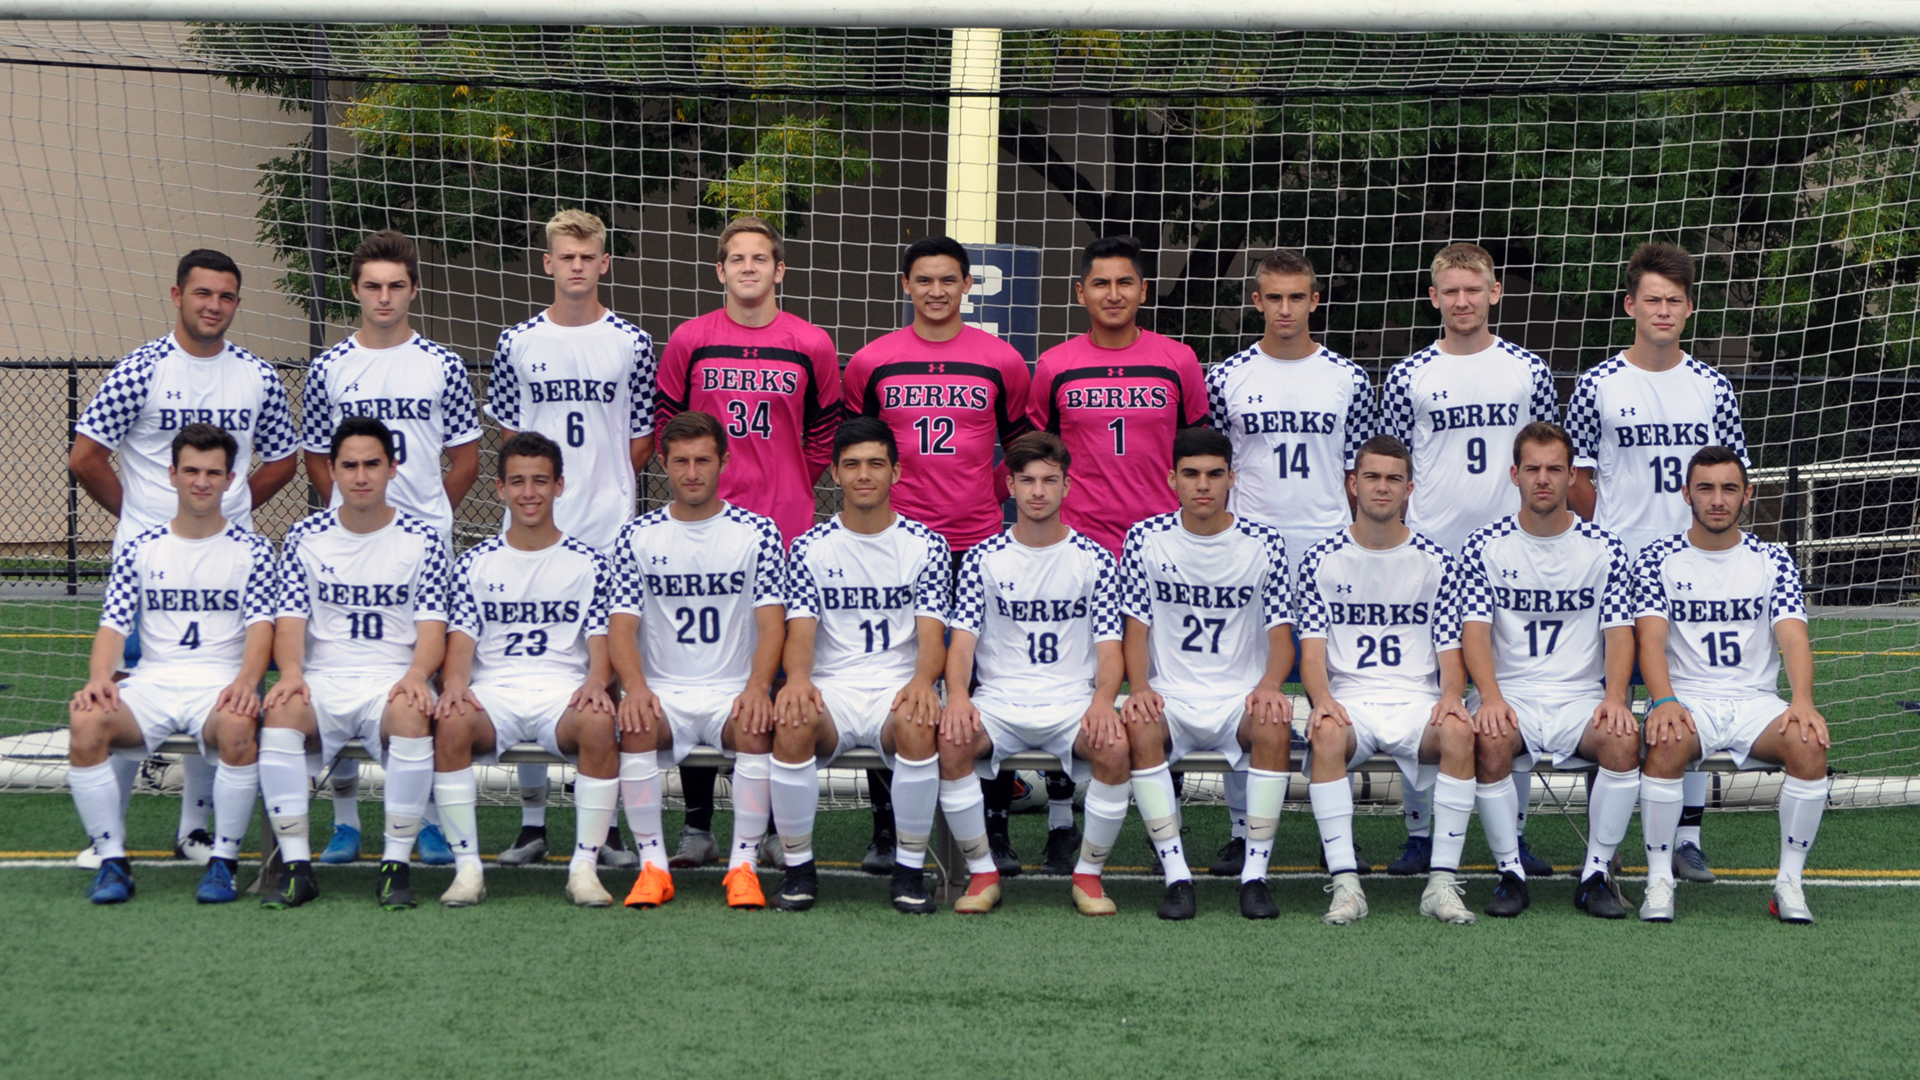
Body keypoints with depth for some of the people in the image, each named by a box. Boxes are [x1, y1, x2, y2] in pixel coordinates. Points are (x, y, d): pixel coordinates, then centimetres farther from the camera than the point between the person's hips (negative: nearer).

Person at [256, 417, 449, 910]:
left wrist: (417, 674, -21)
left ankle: (397, 864, -25)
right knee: (280, 711, -32)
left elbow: (432, 625, 0)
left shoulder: (423, 538, 7)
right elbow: (290, 619, 3)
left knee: (413, 713, -36)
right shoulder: (305, 537, 10)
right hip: (322, 681, 1)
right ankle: (296, 865, -25)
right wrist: (291, 673, -18)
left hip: (395, 679, -1)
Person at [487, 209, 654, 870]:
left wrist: (603, 490, 3)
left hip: (610, 531, -1)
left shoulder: (631, 344, 5)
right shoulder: (519, 343, 7)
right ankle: (532, 821, 8)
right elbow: (509, 437, 12)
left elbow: (641, 439, 8)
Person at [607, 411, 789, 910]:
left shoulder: (757, 532, 4)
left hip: (735, 691, -1)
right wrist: (636, 687, -20)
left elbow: (771, 624, -3)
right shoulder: (638, 536, 6)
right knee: (634, 728, -31)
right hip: (662, 691, 1)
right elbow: (622, 624, 1)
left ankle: (743, 865, -22)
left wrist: (756, 688, -21)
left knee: (757, 730, -33)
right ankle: (652, 865, -21)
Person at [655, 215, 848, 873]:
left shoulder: (811, 345, 4)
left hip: (788, 530, 0)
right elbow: (667, 423, 14)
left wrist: (790, 490, 10)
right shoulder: (688, 342, 4)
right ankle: (697, 824, 7)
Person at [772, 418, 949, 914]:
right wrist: (797, 678, -25)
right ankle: (798, 867, -15)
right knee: (792, 726, -34)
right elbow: (800, 630, -1)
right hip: (829, 689, 1)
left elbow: (932, 634, -2)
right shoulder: (810, 547, 9)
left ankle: (910, 870, -18)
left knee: (918, 728, -36)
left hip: (899, 688, 0)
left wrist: (921, 680, -25)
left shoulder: (926, 545, 8)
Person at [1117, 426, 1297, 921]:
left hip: (1241, 696, 0)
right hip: (1170, 697, 0)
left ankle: (1255, 875, -24)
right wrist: (1139, 687, -17)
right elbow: (1137, 626, 2)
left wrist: (1269, 685, -19)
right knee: (1139, 728, -33)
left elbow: (1281, 633, 2)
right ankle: (1177, 876, -26)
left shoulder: (1264, 544, 1)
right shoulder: (1146, 539, 1)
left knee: (1275, 727, -33)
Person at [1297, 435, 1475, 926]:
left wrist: (1451, 695, -16)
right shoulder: (1322, 559, 7)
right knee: (1327, 735, -36)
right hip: (1348, 702, -1)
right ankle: (1345, 884, -34)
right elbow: (1312, 650, 1)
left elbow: (1450, 651, 7)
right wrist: (1322, 699, -20)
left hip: (1418, 701, 1)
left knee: (1458, 733, -33)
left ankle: (1443, 881, -28)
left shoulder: (1434, 561, 9)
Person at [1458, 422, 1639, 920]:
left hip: (1583, 698, 1)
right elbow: (1475, 630, -5)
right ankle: (1511, 873, -16)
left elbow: (1619, 633, -1)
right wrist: (1491, 698, -23)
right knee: (1489, 740, -34)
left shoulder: (1605, 549, 6)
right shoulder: (1484, 545, 4)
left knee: (1623, 739, -31)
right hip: (1508, 694, -1)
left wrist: (1615, 699, -20)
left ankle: (1597, 873, -15)